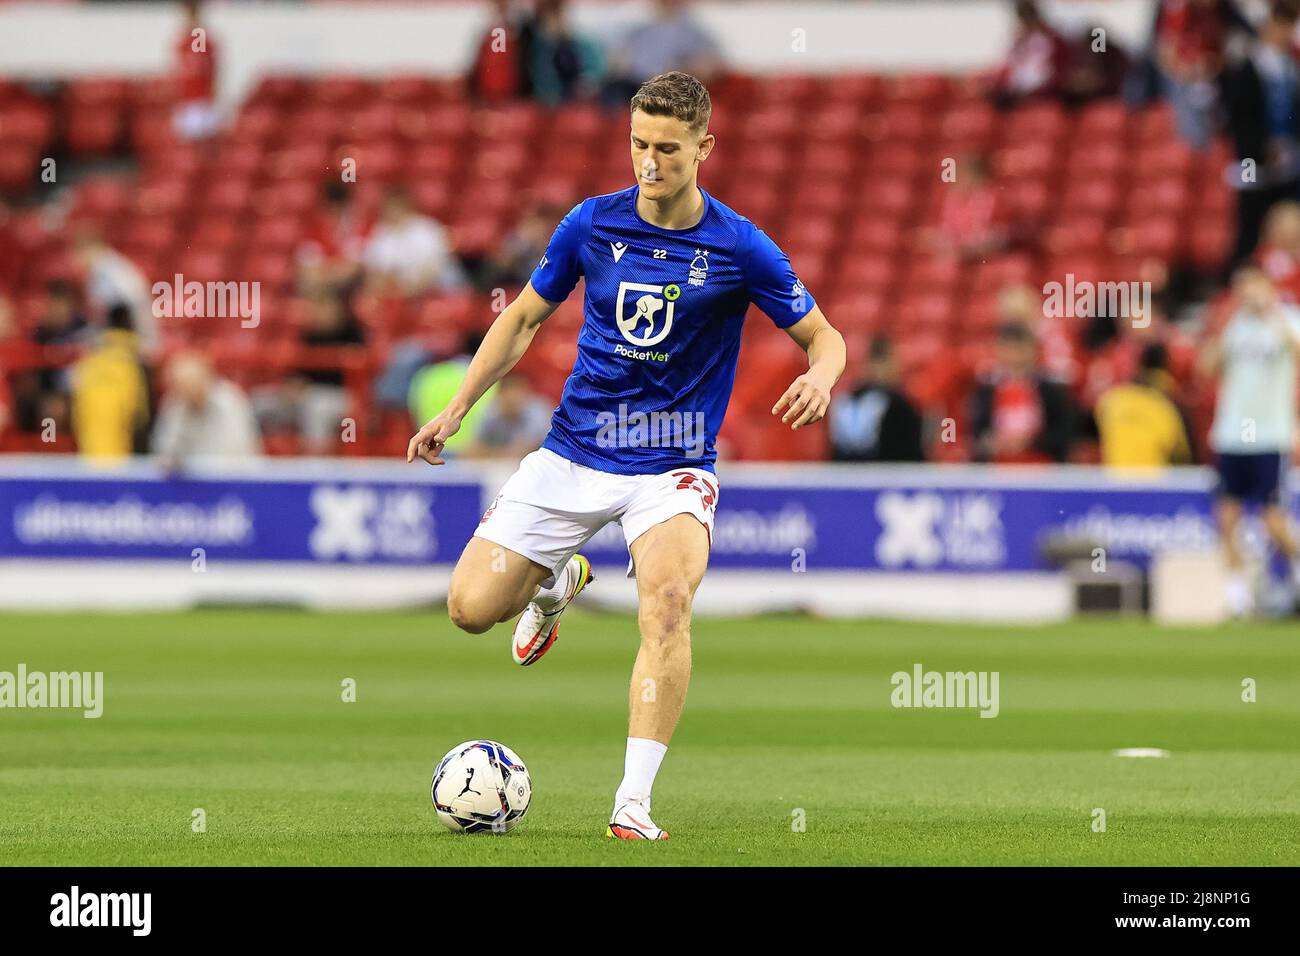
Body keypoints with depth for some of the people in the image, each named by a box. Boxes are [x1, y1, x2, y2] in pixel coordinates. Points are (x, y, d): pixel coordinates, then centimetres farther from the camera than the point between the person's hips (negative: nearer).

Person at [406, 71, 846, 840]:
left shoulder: (740, 249, -10)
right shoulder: (592, 224, -3)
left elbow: (823, 335, -1)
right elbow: (524, 318, 12)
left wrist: (820, 378, -25)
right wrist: (457, 410, 7)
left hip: (673, 466, -3)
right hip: (573, 453, 3)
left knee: (668, 598, -31)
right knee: (472, 607, -3)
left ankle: (634, 803, -29)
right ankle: (558, 582, 34)